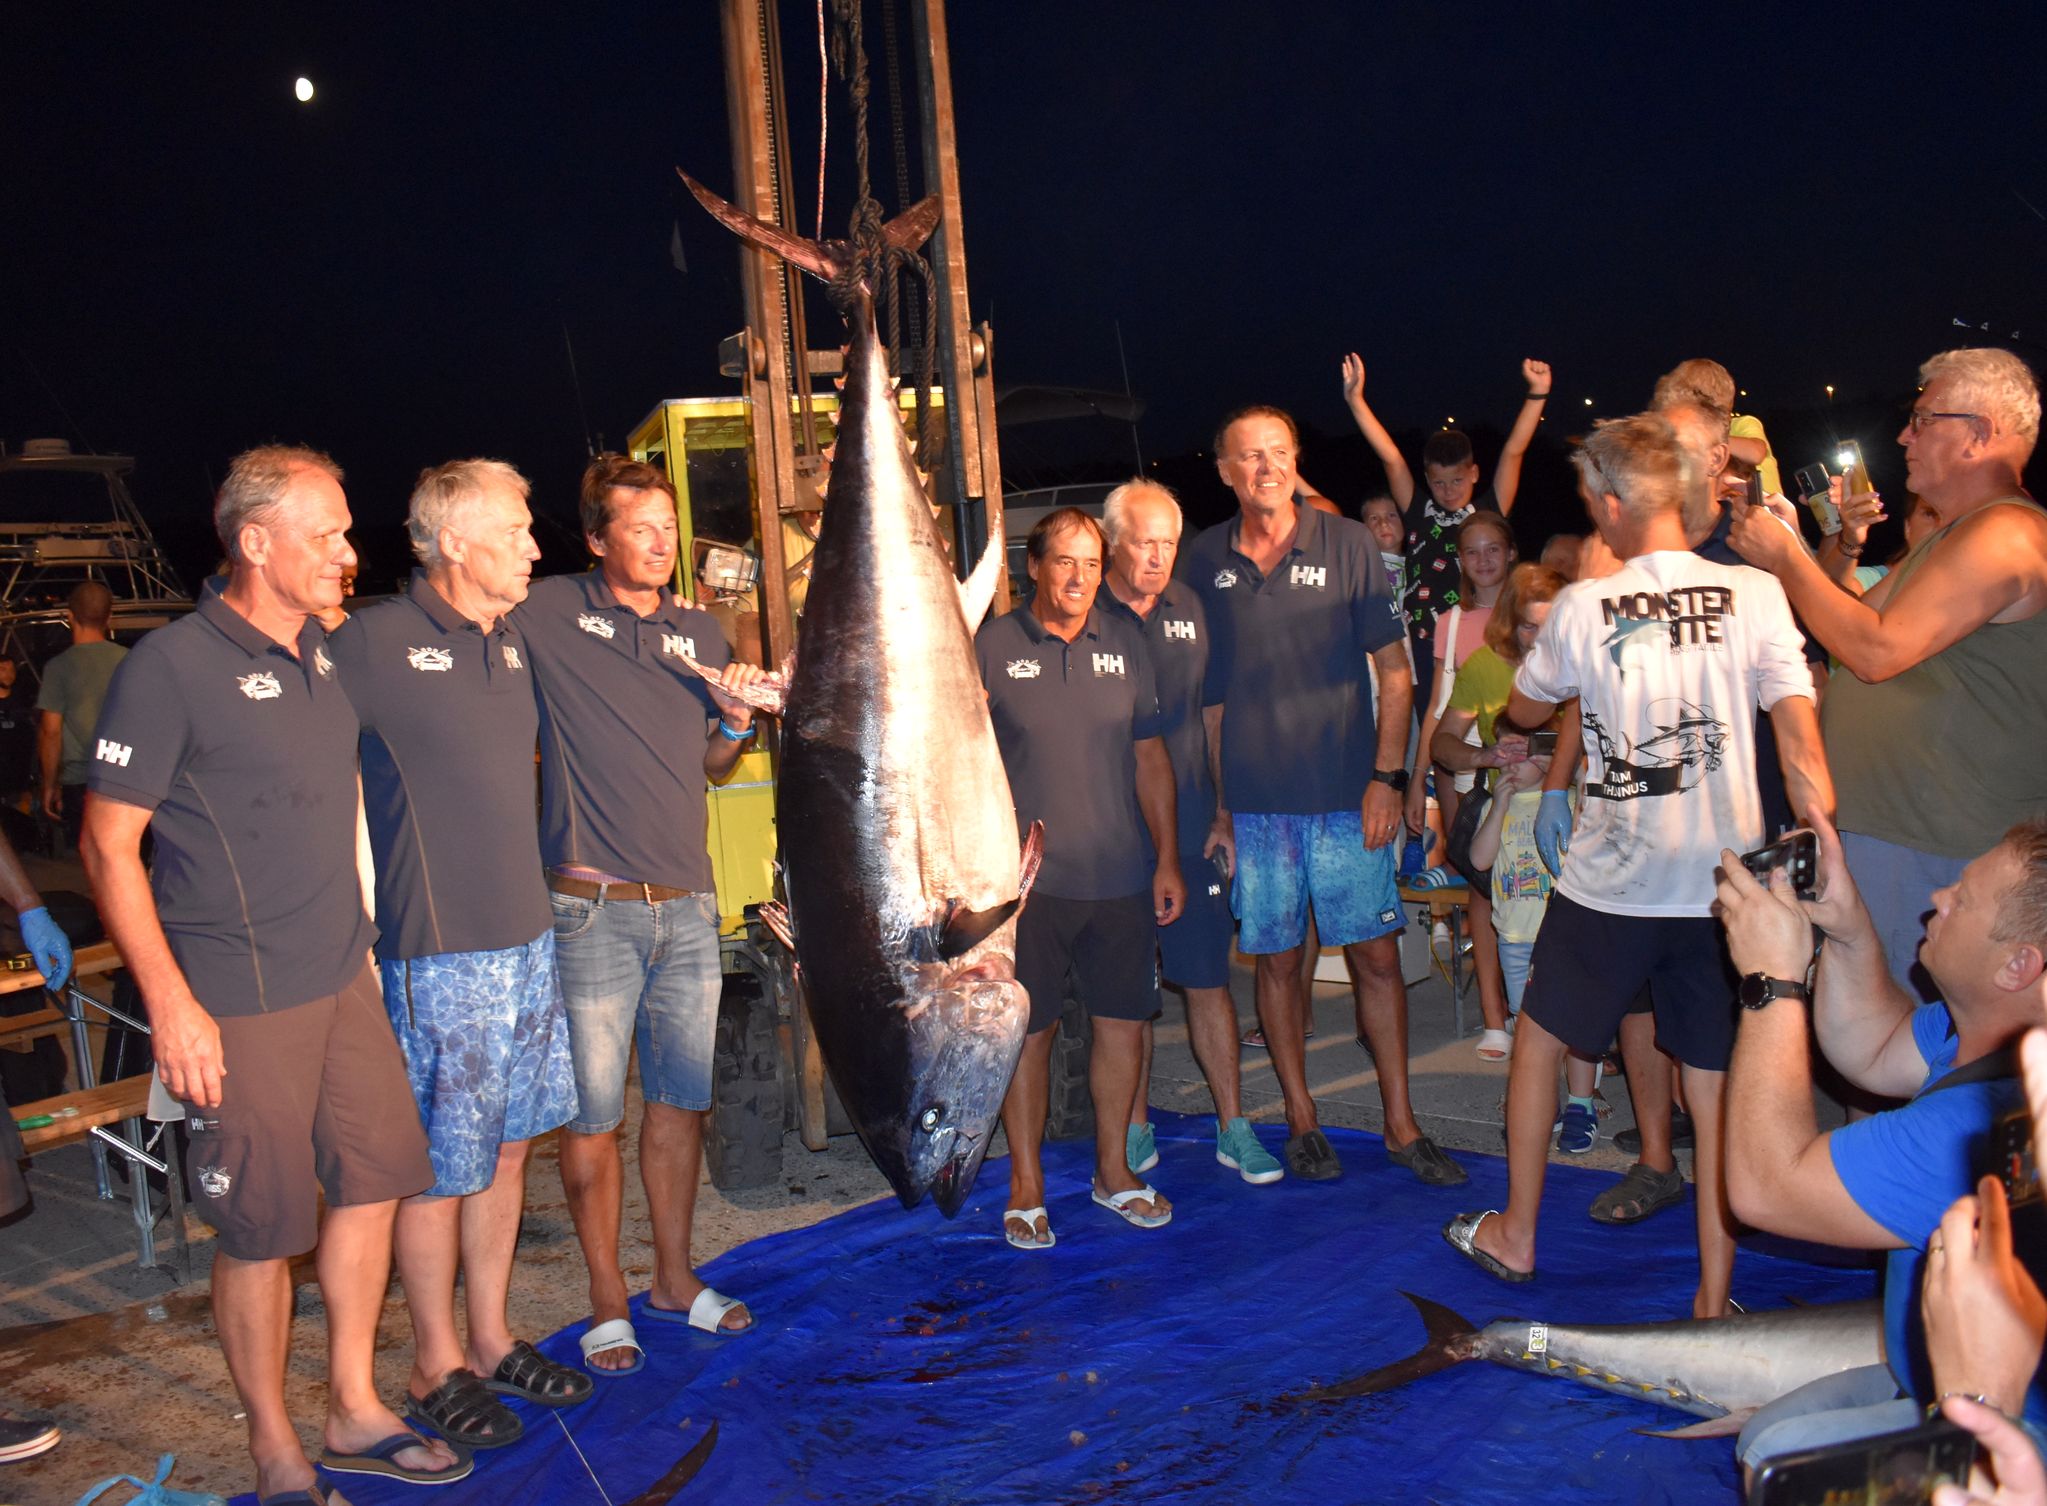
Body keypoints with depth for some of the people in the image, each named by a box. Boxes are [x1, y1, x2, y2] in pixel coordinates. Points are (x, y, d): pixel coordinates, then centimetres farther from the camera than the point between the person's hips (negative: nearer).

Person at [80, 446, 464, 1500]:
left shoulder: (325, 653, 10)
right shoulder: (170, 668, -12)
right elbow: (107, 844, -12)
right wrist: (171, 1004, -16)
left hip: (344, 980, 7)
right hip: (239, 1004, -7)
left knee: (373, 1182, 13)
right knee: (263, 1232, 3)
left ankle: (355, 1414, 30)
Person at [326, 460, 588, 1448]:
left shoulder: (515, 643, 10)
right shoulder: (371, 643, -12)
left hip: (527, 938, 7)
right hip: (440, 953, -7)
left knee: (507, 1144, 16)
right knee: (441, 1166, 4)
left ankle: (490, 1339, 31)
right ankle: (435, 1366, 22)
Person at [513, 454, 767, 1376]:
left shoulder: (702, 634, 12)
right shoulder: (547, 615, -3)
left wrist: (737, 721, -2)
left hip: (687, 904, 5)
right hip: (593, 909, -5)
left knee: (682, 1098, 14)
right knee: (593, 1113, 4)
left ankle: (675, 1279, 30)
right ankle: (607, 1300, 20)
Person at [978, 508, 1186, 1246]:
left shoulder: (1125, 642, 8)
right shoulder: (991, 647, -2)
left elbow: (1150, 756, 11)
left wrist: (1167, 859, 8)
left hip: (1121, 875, 3)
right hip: (1028, 877, -3)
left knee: (1123, 1021, 10)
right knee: (1028, 1030, 4)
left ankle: (1113, 1169, 28)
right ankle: (1025, 1184, 19)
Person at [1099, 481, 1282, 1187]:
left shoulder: (1191, 609, 8)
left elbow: (1212, 713, 14)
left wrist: (1222, 814, 9)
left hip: (1189, 829, 3)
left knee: (1208, 980, 7)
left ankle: (1233, 1127, 18)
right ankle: (1136, 1126, 22)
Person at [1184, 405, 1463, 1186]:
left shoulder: (1347, 544, 0)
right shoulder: (1205, 561, 5)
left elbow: (1394, 671, 1)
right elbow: (1203, 691, 9)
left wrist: (1386, 776, -7)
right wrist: (1213, 798, 5)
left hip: (1346, 796, -1)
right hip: (1253, 800, 1)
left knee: (1377, 956, 3)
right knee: (1277, 961, 8)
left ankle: (1400, 1123, 17)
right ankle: (1302, 1120, 23)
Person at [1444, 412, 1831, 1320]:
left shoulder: (1583, 607, -6)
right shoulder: (1755, 594, -6)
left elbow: (1524, 711, 11)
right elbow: (1802, 746, -9)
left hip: (1609, 885, -1)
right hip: (1723, 888, 1)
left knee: (1538, 1038, 20)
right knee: (1717, 1090, 9)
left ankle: (1514, 1234, 32)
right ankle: (1713, 1304, 16)